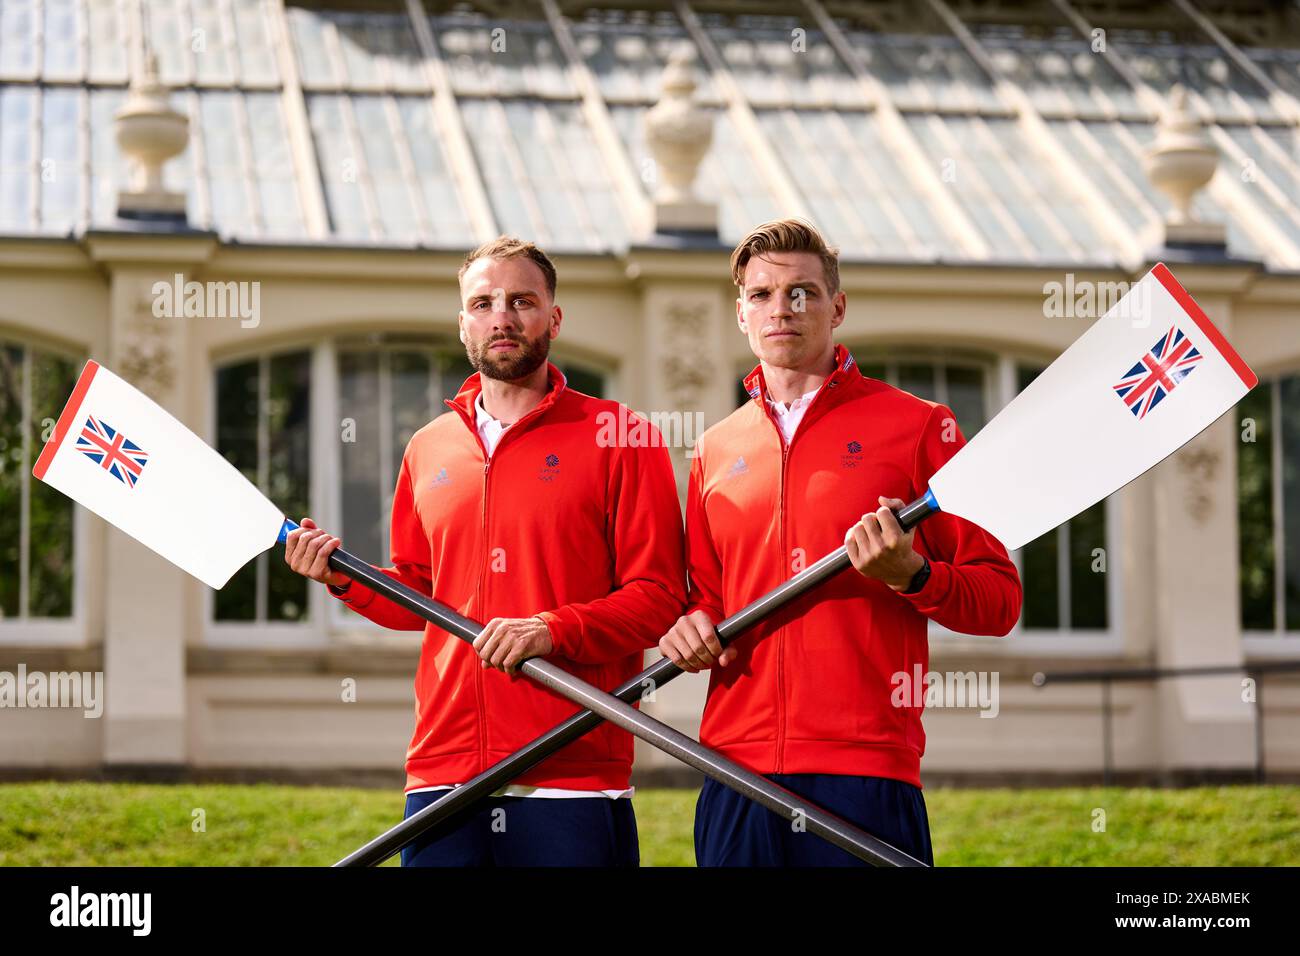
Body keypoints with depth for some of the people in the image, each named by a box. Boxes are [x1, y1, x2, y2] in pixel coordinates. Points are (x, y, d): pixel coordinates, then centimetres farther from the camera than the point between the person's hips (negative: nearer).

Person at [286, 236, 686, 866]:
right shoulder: (427, 450, 17)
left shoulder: (618, 438, 2)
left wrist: (554, 629, -17)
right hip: (442, 776, 4)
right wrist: (345, 578, 9)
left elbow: (659, 596, -4)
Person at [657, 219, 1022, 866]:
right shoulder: (714, 452, 17)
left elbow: (999, 599, 3)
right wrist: (693, 625, 5)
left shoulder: (916, 426, 4)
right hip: (735, 768, 4)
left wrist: (910, 575, -15)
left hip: (864, 772, -4)